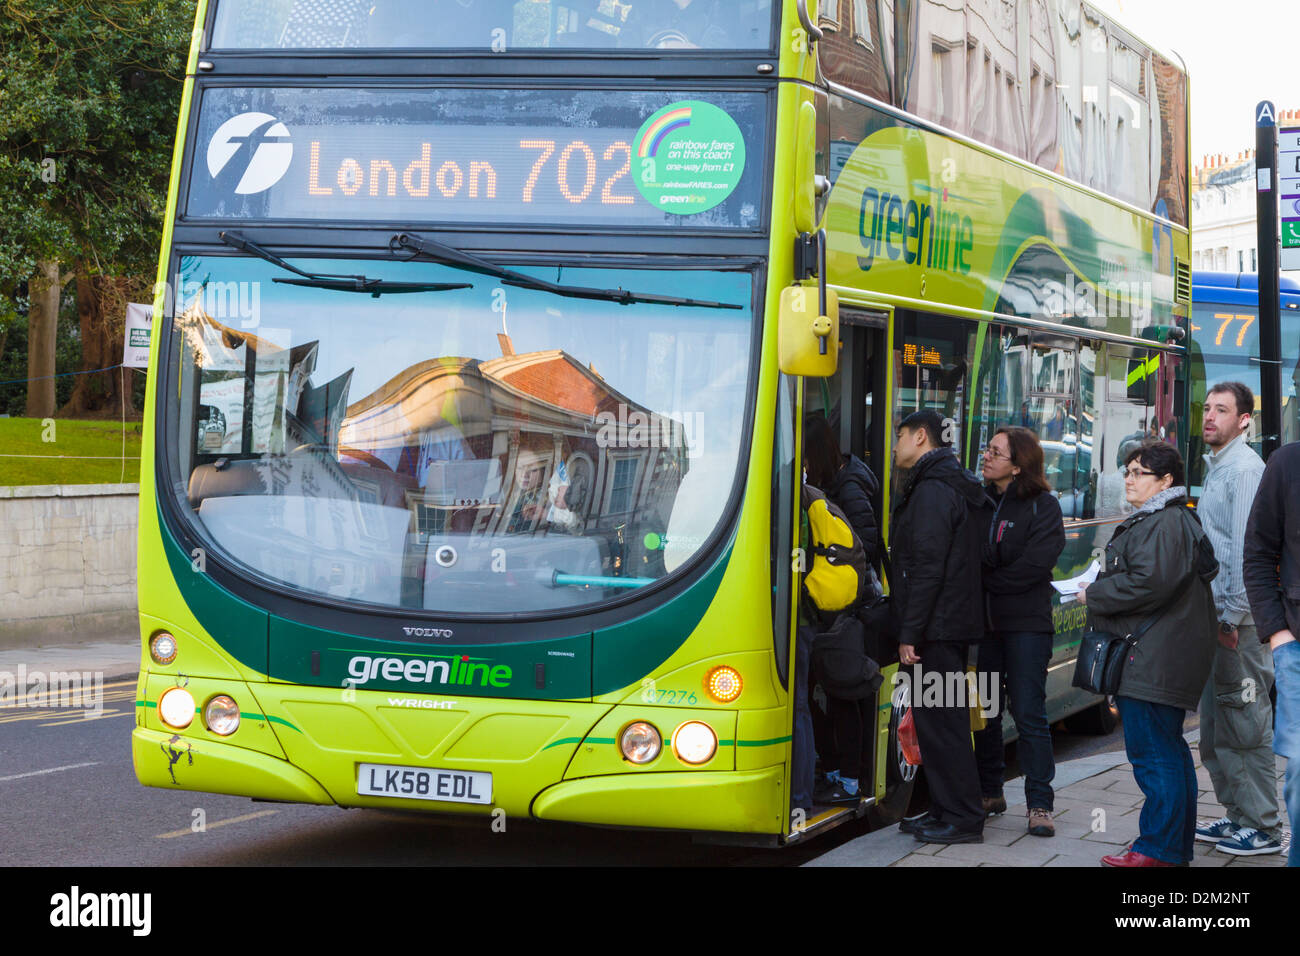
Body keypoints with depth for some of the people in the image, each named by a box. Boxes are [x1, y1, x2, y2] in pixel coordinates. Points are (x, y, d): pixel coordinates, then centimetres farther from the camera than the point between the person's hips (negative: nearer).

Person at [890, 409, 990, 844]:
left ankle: (962, 820, -5)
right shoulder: (956, 488, 19)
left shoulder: (933, 492, -14)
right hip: (956, 624, 10)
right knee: (939, 719, 14)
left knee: (941, 721, -7)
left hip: (938, 627, -10)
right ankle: (946, 811, 20)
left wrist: (909, 633, -20)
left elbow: (927, 568, -21)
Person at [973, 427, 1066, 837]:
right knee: (984, 710, 9)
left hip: (1026, 622, -5)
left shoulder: (1043, 506, -4)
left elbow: (1035, 565, -13)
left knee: (1029, 714, -6)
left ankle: (1039, 804, -3)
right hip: (983, 619, 5)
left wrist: (986, 581, -8)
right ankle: (990, 793, 22)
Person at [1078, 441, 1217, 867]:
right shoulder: (1152, 520, 22)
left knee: (1153, 752, -10)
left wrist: (1095, 595, -12)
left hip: (1153, 660, -12)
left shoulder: (1165, 524, -15)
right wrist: (1099, 588, 13)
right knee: (1169, 749, 15)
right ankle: (1179, 844, 22)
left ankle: (1159, 848, -9)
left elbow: (1150, 583, -24)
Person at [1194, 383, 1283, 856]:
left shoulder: (1244, 468, -12)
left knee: (1246, 722, -6)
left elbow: (1246, 548, -19)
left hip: (1239, 619, -10)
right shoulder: (1215, 467, 18)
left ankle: (1263, 827, -2)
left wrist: (1233, 617, -21)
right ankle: (1237, 816, 22)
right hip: (1218, 615, 10)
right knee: (1216, 725, 14)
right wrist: (1217, 614, 18)